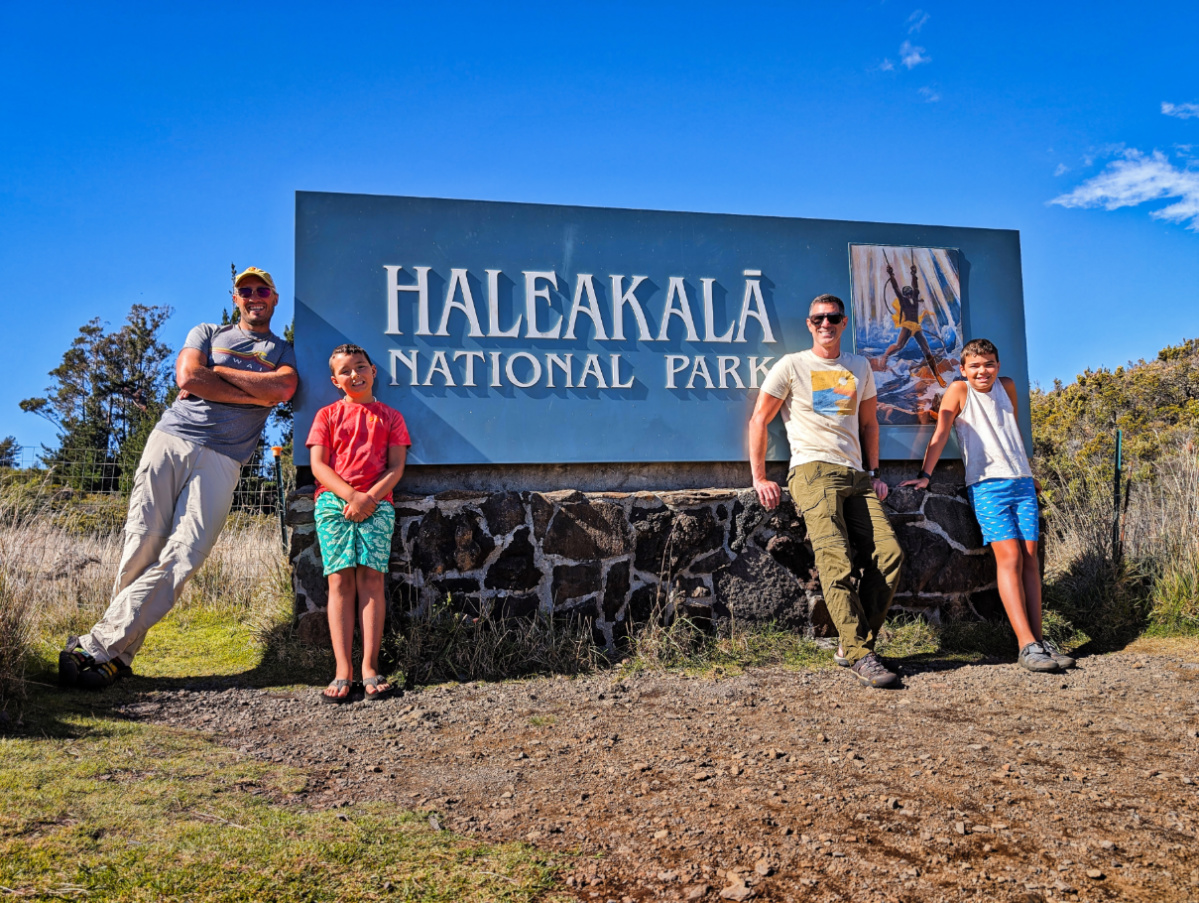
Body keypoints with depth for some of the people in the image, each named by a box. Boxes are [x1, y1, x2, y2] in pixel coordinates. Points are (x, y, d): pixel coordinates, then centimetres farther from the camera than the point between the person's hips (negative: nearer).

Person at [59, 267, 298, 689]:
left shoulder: (283, 352, 19)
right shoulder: (207, 333, 21)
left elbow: (283, 389, -5)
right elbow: (187, 377, 1)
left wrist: (216, 371, -1)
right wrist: (255, 393, -2)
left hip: (220, 459, -1)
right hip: (170, 439, 1)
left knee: (181, 557, -15)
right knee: (143, 546, -9)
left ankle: (98, 647, -15)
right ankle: (118, 653, -4)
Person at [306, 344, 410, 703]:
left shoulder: (390, 416, 16)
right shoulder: (327, 415, 16)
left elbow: (396, 467, 7)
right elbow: (318, 464, 5)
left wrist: (369, 497, -11)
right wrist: (352, 496, -10)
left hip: (377, 503, 0)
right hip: (333, 500, 0)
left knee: (371, 577, -11)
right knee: (340, 579, -8)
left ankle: (370, 668, -10)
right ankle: (343, 671, -10)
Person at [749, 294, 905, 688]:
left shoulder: (859, 367, 21)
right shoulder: (791, 366, 7)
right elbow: (758, 421, 6)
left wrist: (872, 473, 19)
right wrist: (759, 478, 0)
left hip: (855, 476, 5)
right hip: (813, 472, -5)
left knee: (890, 554, -10)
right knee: (836, 560, -21)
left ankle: (853, 645, -1)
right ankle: (859, 655, -20)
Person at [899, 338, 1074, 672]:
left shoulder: (1007, 386, 12)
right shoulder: (959, 391, 0)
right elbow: (941, 433, -8)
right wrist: (925, 474, -17)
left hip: (1022, 482, 5)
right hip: (986, 485, -4)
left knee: (1029, 556, -1)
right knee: (1009, 556, -15)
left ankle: (1039, 639, 1)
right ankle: (1026, 645, -18)